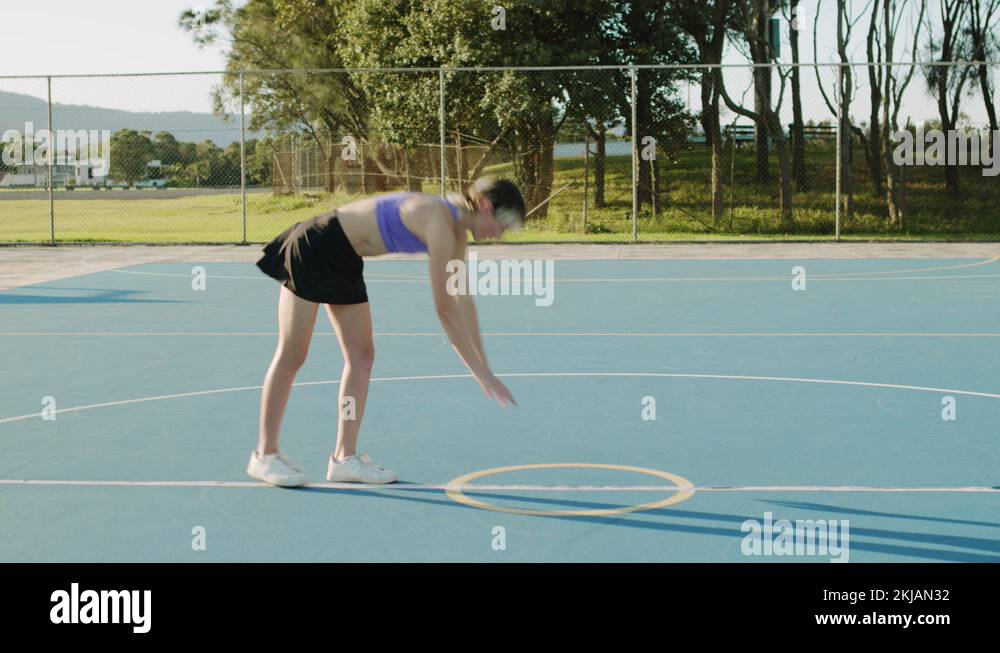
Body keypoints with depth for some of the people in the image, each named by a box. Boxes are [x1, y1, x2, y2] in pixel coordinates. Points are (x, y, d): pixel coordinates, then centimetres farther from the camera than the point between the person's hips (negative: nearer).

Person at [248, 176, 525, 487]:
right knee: (292, 355, -3)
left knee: (361, 356, 6)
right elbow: (445, 308, -28)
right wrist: (482, 374, -24)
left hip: (343, 262, 10)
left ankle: (344, 458, 11)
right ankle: (264, 455, 7)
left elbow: (463, 300, 7)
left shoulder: (457, 230, 2)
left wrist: (484, 368, 5)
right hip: (313, 249, -10)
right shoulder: (439, 222, -27)